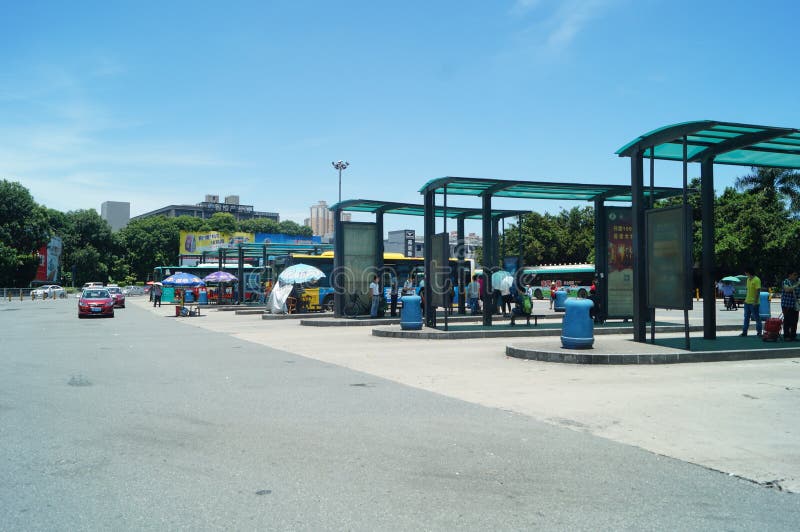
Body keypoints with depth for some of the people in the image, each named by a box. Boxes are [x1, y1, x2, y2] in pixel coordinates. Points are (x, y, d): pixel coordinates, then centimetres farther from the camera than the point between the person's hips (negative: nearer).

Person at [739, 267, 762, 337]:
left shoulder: (756, 280, -15)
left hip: (753, 303, -9)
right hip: (747, 302, 9)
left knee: (757, 318, 2)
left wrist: (755, 301, -22)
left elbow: (758, 291, -18)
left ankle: (759, 332, 10)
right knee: (746, 317, 10)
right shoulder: (748, 279, 12)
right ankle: (744, 332, 14)